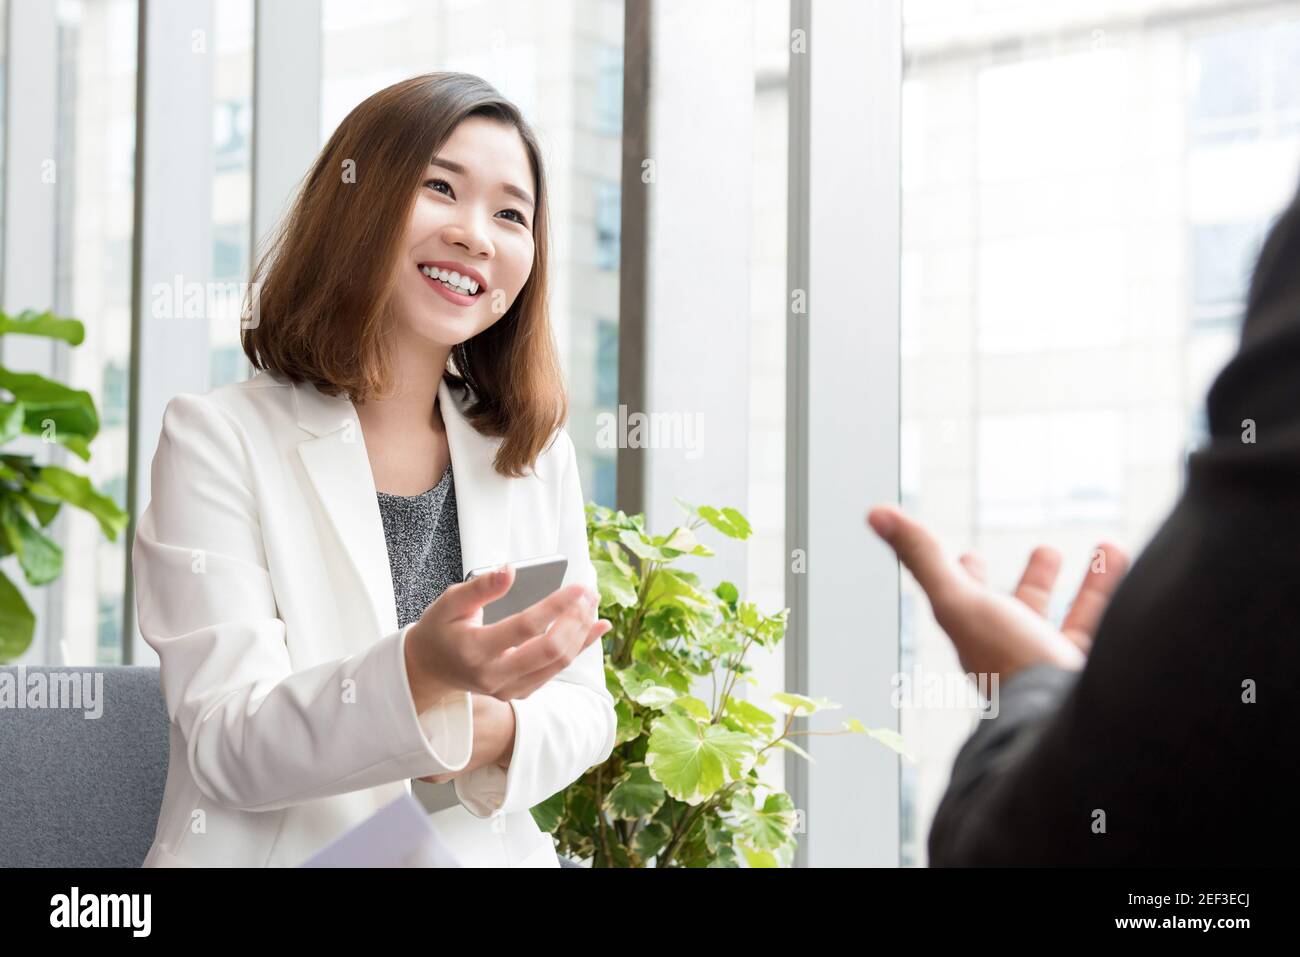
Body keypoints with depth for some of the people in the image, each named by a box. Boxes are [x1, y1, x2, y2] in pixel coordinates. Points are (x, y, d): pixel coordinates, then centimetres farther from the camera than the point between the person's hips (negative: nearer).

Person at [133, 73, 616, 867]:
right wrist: (419, 672, -28)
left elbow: (585, 708, 9)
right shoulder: (219, 440, -4)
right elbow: (226, 749, -11)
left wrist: (497, 731, -13)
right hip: (279, 855, -3)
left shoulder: (538, 450, 8)